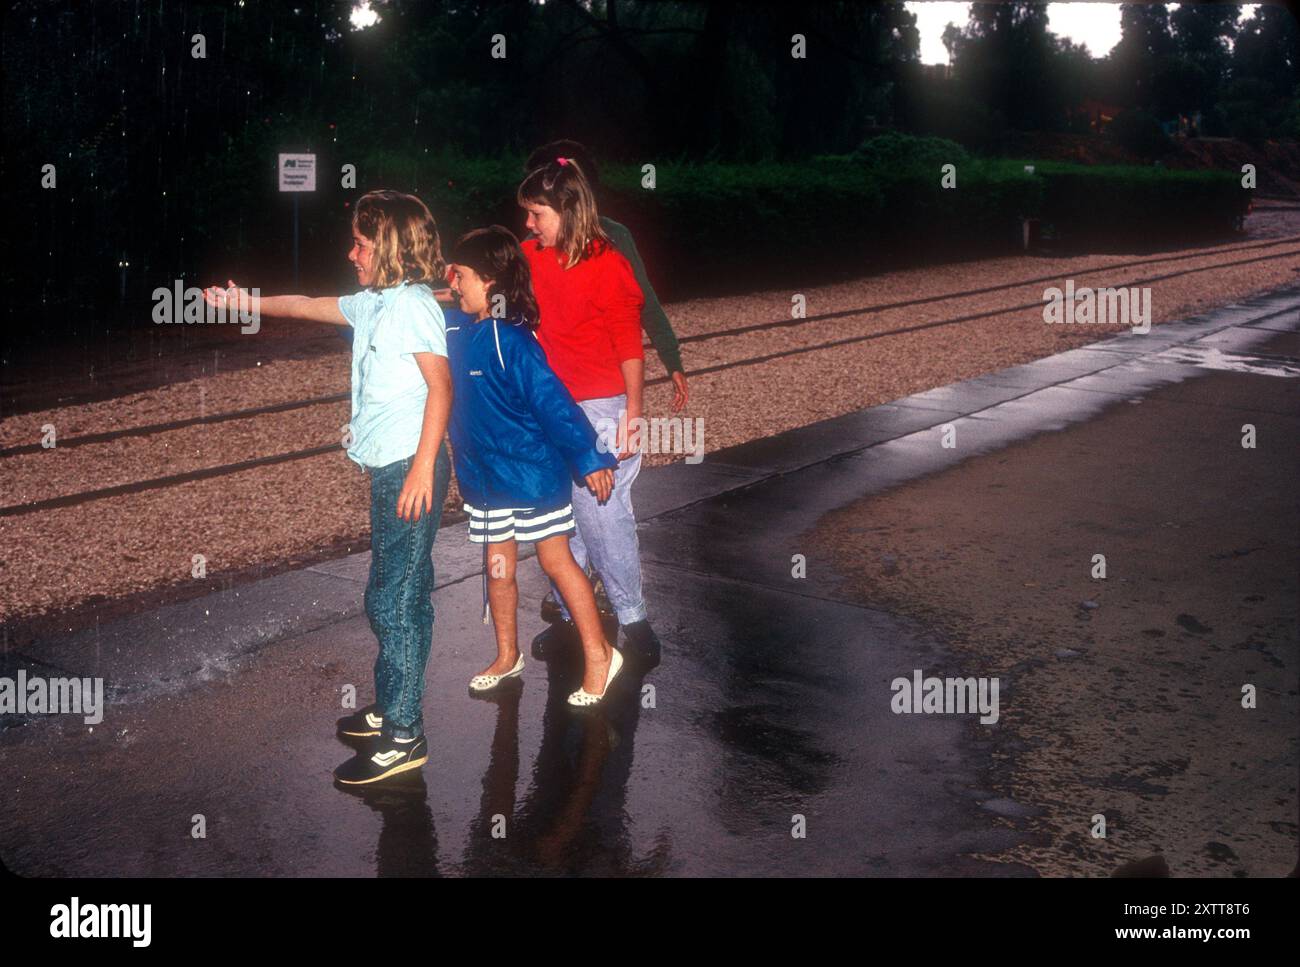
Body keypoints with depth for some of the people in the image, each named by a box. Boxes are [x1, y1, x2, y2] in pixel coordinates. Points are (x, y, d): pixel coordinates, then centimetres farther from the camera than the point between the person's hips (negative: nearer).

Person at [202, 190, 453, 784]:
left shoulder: (410, 303, -14)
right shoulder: (373, 303, 15)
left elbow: (440, 384, -20)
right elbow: (309, 306, 31)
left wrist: (423, 466, -23)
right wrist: (251, 303, 34)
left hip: (411, 468, -10)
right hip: (390, 469, 10)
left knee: (392, 601, -6)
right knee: (402, 593, 18)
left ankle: (400, 736, 1)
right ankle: (392, 708, 30)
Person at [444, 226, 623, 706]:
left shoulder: (511, 341, -22)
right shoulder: (455, 329, 0)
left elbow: (552, 401, -23)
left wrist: (588, 459, -23)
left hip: (534, 470, -7)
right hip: (484, 474, 7)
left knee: (556, 559, 1)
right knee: (498, 566, 16)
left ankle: (599, 655, 13)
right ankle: (507, 656, 33)